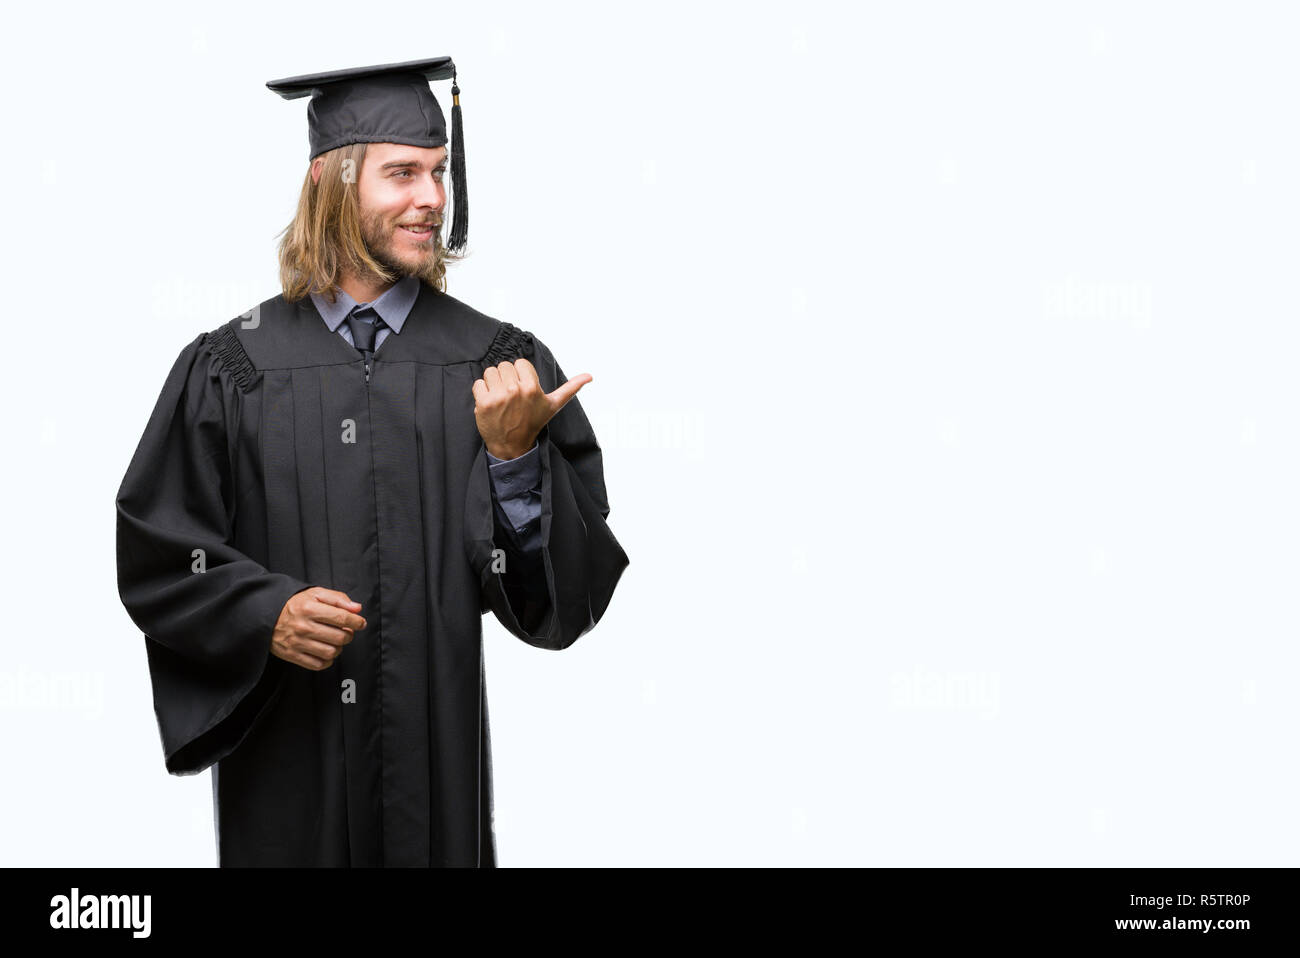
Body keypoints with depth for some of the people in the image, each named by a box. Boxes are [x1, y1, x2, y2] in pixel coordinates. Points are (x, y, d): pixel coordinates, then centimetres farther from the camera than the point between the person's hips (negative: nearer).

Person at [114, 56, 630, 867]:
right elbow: (156, 550, 1)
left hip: (439, 754, 1)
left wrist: (513, 456, -21)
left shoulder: (499, 367, 0)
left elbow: (573, 582, -6)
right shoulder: (230, 369, -1)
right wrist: (263, 613, -14)